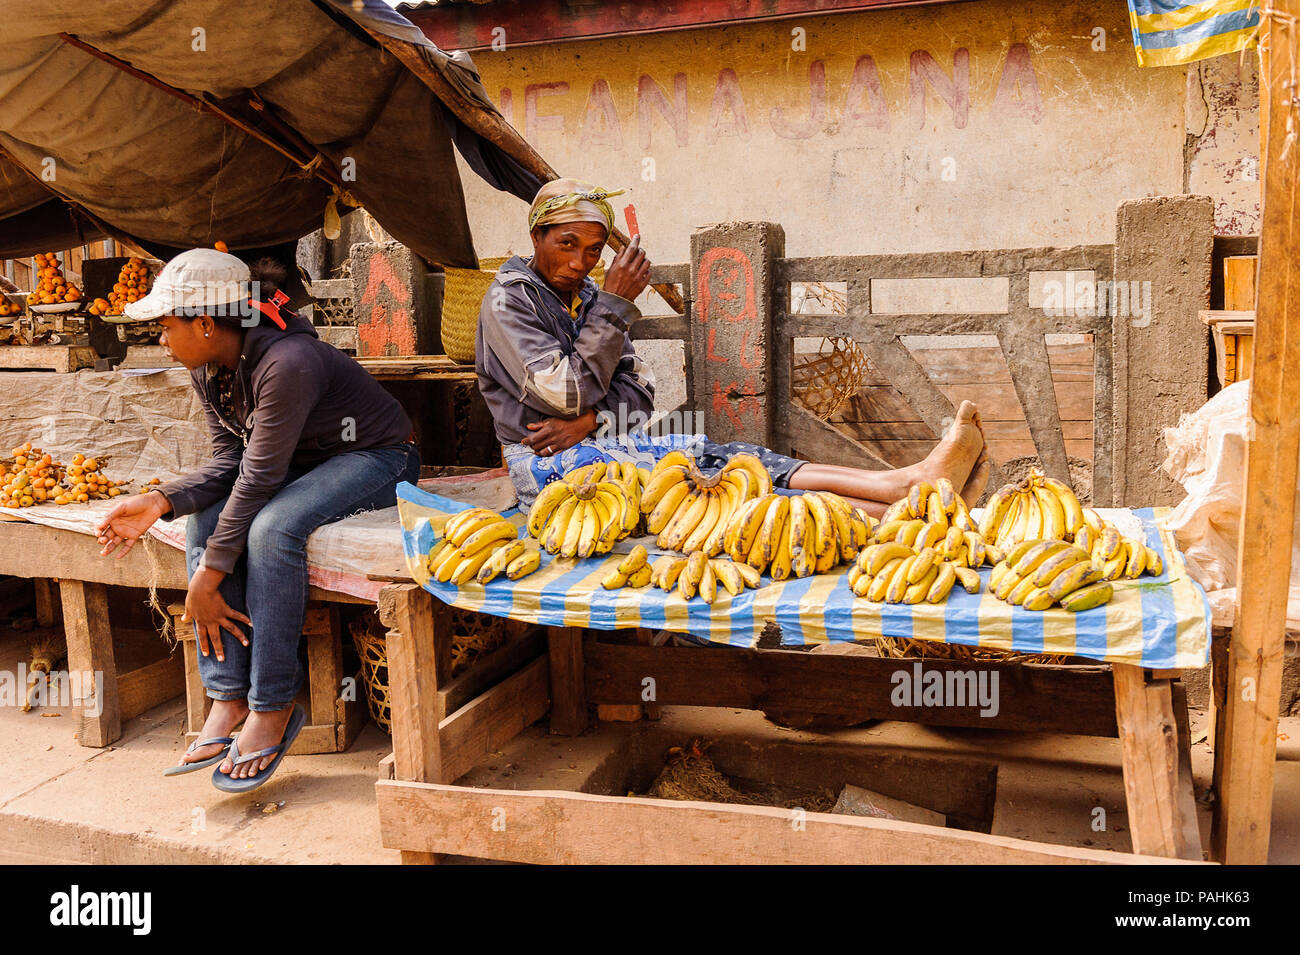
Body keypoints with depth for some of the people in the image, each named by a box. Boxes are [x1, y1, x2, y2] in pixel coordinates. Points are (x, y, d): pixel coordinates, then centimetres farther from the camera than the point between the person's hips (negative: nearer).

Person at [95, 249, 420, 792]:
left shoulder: (286, 363, -31)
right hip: (300, 462, 9)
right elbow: (229, 461, -3)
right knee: (205, 521, -15)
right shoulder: (206, 370, -3)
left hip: (376, 458, -8)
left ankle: (274, 706, -20)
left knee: (271, 527, -33)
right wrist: (162, 502, -21)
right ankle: (229, 698, -15)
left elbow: (259, 476, -30)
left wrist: (210, 576, -27)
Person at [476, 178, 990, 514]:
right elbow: (567, 394, -18)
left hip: (603, 442, 7)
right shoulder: (509, 300, -6)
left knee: (723, 458, -18)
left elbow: (638, 392, 8)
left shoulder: (587, 296, 16)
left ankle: (907, 482, -35)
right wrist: (615, 304, -14)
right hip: (548, 464, -7)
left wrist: (588, 420, -14)